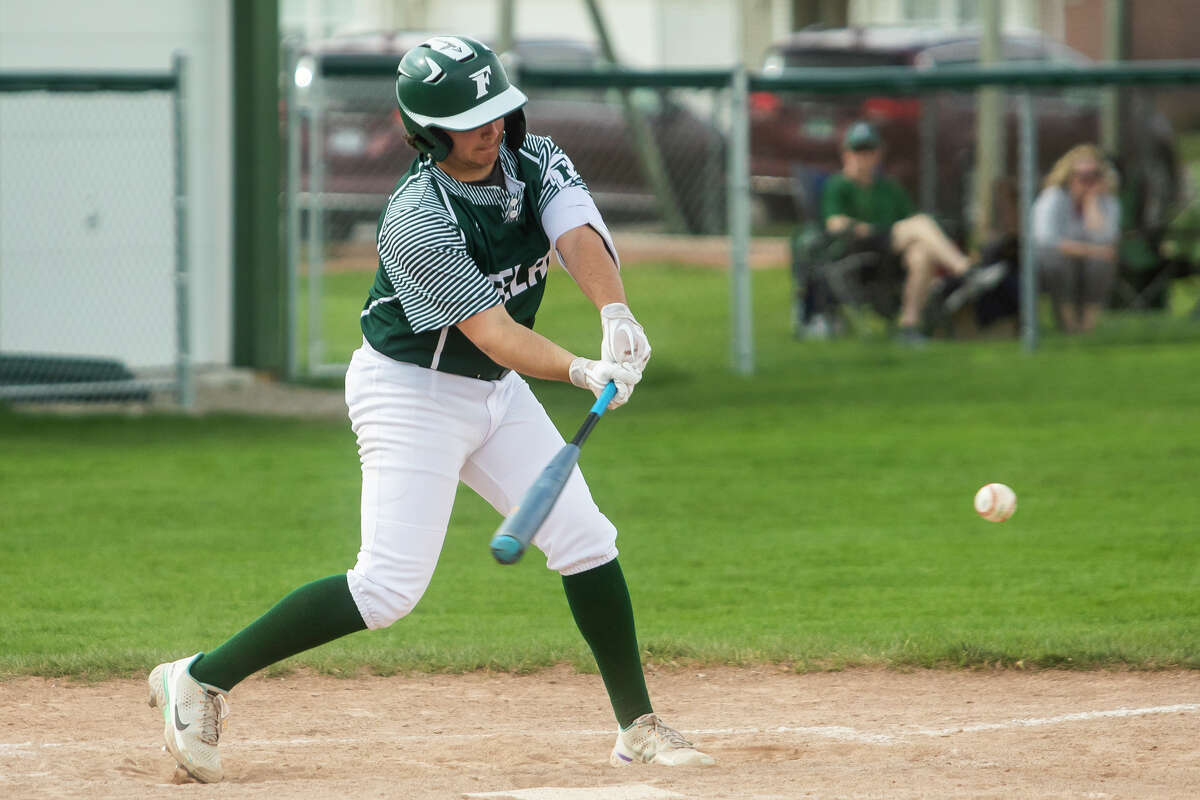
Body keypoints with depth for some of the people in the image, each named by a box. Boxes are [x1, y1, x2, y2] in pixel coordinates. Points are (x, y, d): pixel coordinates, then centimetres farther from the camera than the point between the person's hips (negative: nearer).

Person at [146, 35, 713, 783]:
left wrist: (615, 311, -41)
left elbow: (580, 237, -22)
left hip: (496, 388, 8)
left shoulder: (534, 159, -5)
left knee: (587, 542, 3)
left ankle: (639, 727, 14)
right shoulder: (420, 218, -27)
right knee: (390, 587, -14)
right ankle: (201, 680, -6)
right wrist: (583, 371, -42)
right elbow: (492, 330, -30)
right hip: (411, 392, -8)